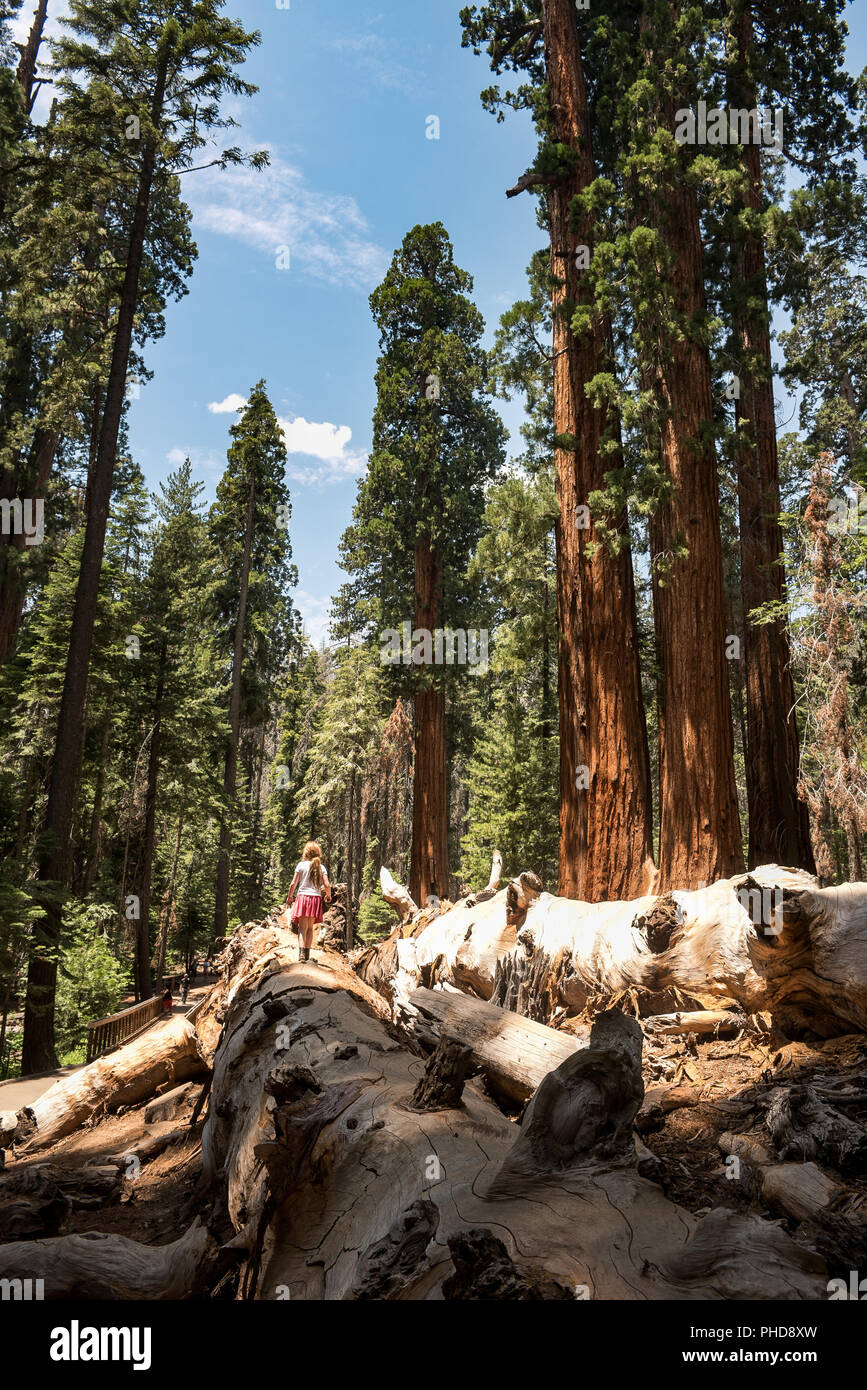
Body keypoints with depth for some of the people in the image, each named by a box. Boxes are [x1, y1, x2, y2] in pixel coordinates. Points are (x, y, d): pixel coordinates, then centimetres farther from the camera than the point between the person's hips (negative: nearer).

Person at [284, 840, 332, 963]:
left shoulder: (301, 865, 0)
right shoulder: (321, 867, 5)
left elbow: (293, 884, -2)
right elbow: (327, 885, -2)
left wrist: (289, 897, 12)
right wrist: (328, 895, 18)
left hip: (303, 896, -2)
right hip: (316, 897, 2)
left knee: (302, 928, -6)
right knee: (310, 928, 14)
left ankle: (301, 953, -23)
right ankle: (307, 954, 19)